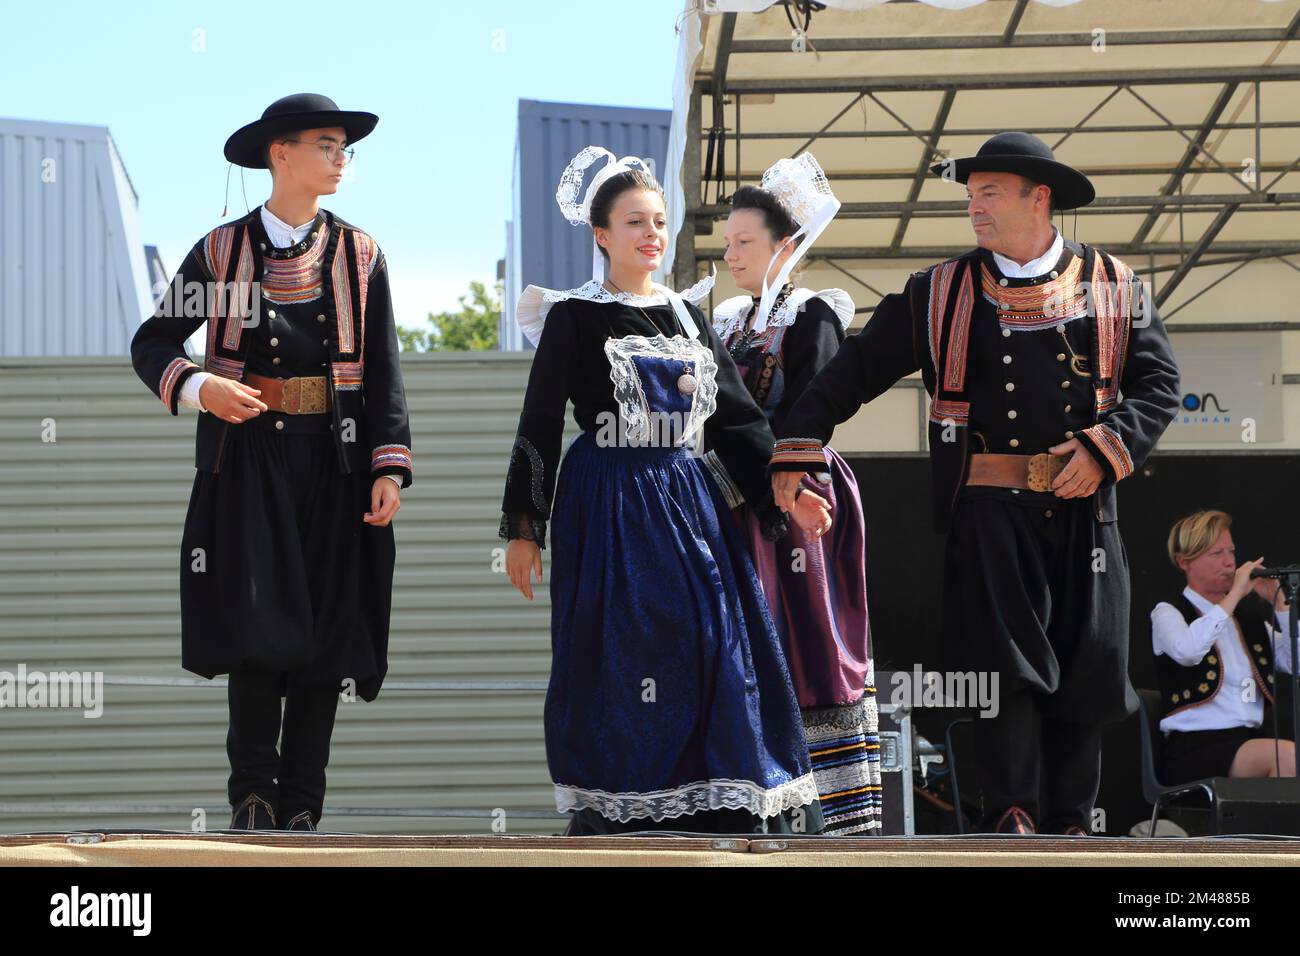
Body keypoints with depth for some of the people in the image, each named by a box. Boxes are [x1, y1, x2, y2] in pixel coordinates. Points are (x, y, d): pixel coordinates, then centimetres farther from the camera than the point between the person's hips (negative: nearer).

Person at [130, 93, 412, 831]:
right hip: (248, 456, -2)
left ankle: (302, 804, 4)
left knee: (327, 627, -1)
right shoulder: (222, 251, 4)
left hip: (335, 459, 2)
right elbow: (153, 342, 7)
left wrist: (390, 469, -5)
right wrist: (197, 386, -14)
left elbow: (385, 374, 5)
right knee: (254, 620, -10)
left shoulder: (359, 256, 9)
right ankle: (254, 793, -1)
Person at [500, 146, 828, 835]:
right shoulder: (574, 318, -1)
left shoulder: (687, 315, 13)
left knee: (711, 648, -2)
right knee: (617, 659, -6)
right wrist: (523, 527, -7)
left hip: (686, 500, 5)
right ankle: (609, 815, 0)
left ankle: (712, 811, 1)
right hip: (608, 510, -5)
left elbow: (735, 417, 12)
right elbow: (539, 427, -2)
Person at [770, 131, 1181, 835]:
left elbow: (1159, 384, 7)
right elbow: (856, 368, 8)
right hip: (988, 508, -1)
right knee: (1005, 662, -12)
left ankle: (1070, 821, 11)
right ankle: (1011, 816, -10)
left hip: (1082, 508, 1)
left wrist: (1106, 444, -9)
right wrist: (797, 449, -1)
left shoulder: (1112, 288, 10)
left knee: (1085, 671, 2)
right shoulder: (943, 294, 9)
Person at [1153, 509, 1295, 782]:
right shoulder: (1167, 613, 6)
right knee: (1286, 755, -32)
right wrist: (1235, 595, -12)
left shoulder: (1247, 616, 23)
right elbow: (1187, 652, -17)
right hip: (1195, 748, -5)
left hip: (1253, 738, 5)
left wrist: (1279, 605, 9)